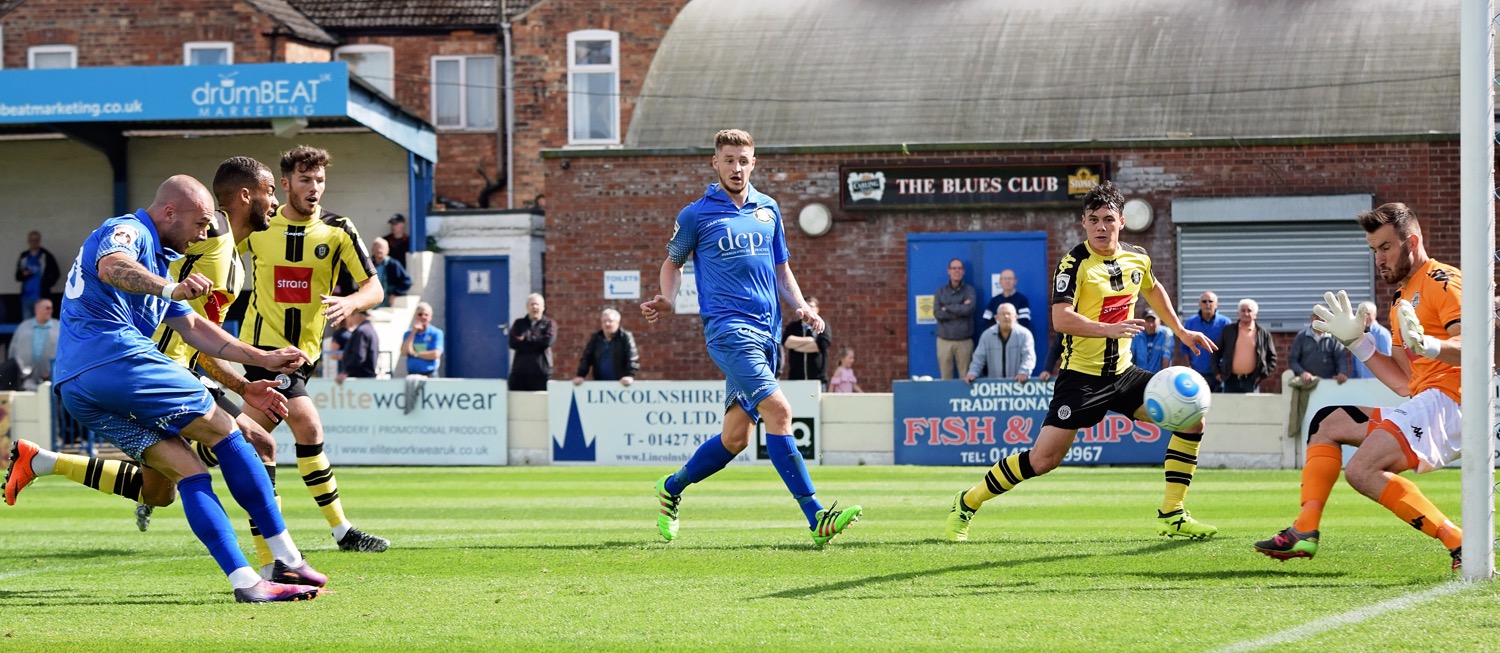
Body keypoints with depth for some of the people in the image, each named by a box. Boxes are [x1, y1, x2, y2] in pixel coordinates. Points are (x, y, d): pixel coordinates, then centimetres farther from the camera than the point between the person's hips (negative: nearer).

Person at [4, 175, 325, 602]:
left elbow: (193, 328, 36)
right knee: (225, 432, -1)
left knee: (188, 471, 4)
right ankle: (289, 562, -2)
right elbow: (112, 266, -26)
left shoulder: (156, 259, 30)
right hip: (116, 358, -10)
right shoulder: (127, 231, -1)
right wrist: (170, 289, -45)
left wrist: (263, 359, 30)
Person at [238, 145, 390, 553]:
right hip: (265, 344, -4)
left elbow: (374, 288, -5)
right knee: (308, 427, -15)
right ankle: (342, 531, -11)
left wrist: (349, 303, -26)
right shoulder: (257, 225, -4)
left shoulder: (338, 230, -1)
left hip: (305, 351, 4)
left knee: (251, 439, 3)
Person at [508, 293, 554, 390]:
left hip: (541, 373, -2)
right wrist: (536, 343, -9)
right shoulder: (519, 323, 14)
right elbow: (512, 342, -2)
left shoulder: (549, 324, 8)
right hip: (519, 371, 2)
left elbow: (546, 342, -9)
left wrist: (525, 340, -2)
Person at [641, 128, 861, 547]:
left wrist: (801, 307, 6)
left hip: (766, 333, 6)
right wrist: (667, 300, -3)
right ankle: (815, 517, -26)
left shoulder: (768, 210, 16)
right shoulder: (696, 215, 2)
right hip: (728, 328, -6)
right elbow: (673, 262, 15)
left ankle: (671, 489, 31)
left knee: (736, 437, 7)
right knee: (778, 410, -22)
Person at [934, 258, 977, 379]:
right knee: (945, 378, 0)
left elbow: (969, 309, -13)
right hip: (944, 341, 1)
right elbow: (937, 313, -5)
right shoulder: (940, 291, 9)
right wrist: (960, 309, -9)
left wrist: (947, 308, -5)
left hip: (964, 341, -1)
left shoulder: (969, 290, 4)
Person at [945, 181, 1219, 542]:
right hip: (1081, 374, -6)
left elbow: (1153, 290, 29)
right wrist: (1109, 329, -39)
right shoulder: (1074, 263, -15)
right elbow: (1061, 318, -28)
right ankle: (966, 504, 8)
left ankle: (1171, 516, 4)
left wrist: (1181, 331, 30)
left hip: (1122, 372, 6)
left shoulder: (1137, 258, 4)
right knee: (1043, 460, -11)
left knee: (1192, 418, -4)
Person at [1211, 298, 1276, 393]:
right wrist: (1217, 372, 4)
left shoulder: (1263, 333, 4)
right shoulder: (1228, 331, 6)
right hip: (1231, 381, 1)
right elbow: (1216, 352, 11)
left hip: (1252, 381, -1)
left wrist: (1263, 374, 0)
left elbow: (1272, 357, 9)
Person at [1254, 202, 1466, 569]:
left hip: (1446, 401, -11)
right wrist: (1357, 341, 20)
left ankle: (1461, 545, -28)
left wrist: (1426, 344, -40)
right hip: (1422, 403, 11)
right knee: (1327, 423, 19)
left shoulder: (1442, 282, -7)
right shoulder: (1401, 301, 22)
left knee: (1362, 471, -26)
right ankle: (1304, 532, 6)